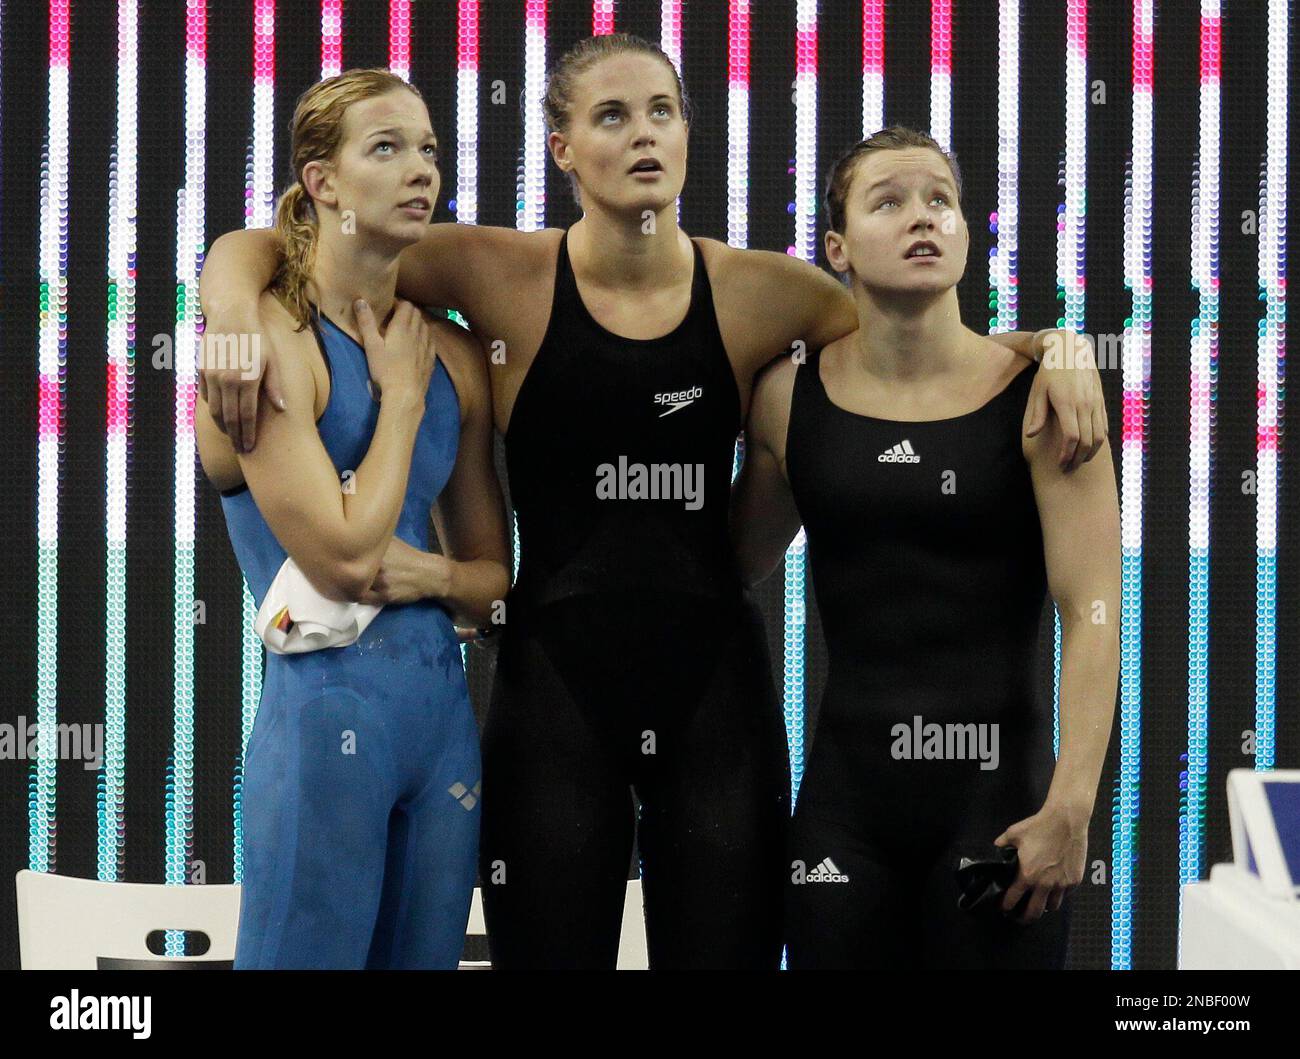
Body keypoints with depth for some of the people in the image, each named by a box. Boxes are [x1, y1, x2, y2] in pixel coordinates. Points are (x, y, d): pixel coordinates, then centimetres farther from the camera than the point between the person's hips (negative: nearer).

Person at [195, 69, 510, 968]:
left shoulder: (452, 354, 9)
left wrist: (433, 572, -5)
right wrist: (401, 392, -7)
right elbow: (343, 556, -17)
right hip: (327, 714, -6)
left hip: (446, 709, 7)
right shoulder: (272, 336, -10)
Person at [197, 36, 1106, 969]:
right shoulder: (505, 276, -3)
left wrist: (1051, 351, -8)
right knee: (551, 950, 7)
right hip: (556, 677, -1)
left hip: (715, 678, 1)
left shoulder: (755, 292, 0)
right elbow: (257, 250, 1)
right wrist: (239, 311, -21)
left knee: (725, 948, 7)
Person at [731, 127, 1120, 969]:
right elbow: (731, 569, 17)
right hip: (847, 785, 2)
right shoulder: (790, 398, 4)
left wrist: (1070, 806, -17)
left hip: (999, 788, -2)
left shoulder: (1036, 394, -5)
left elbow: (1091, 611, -10)